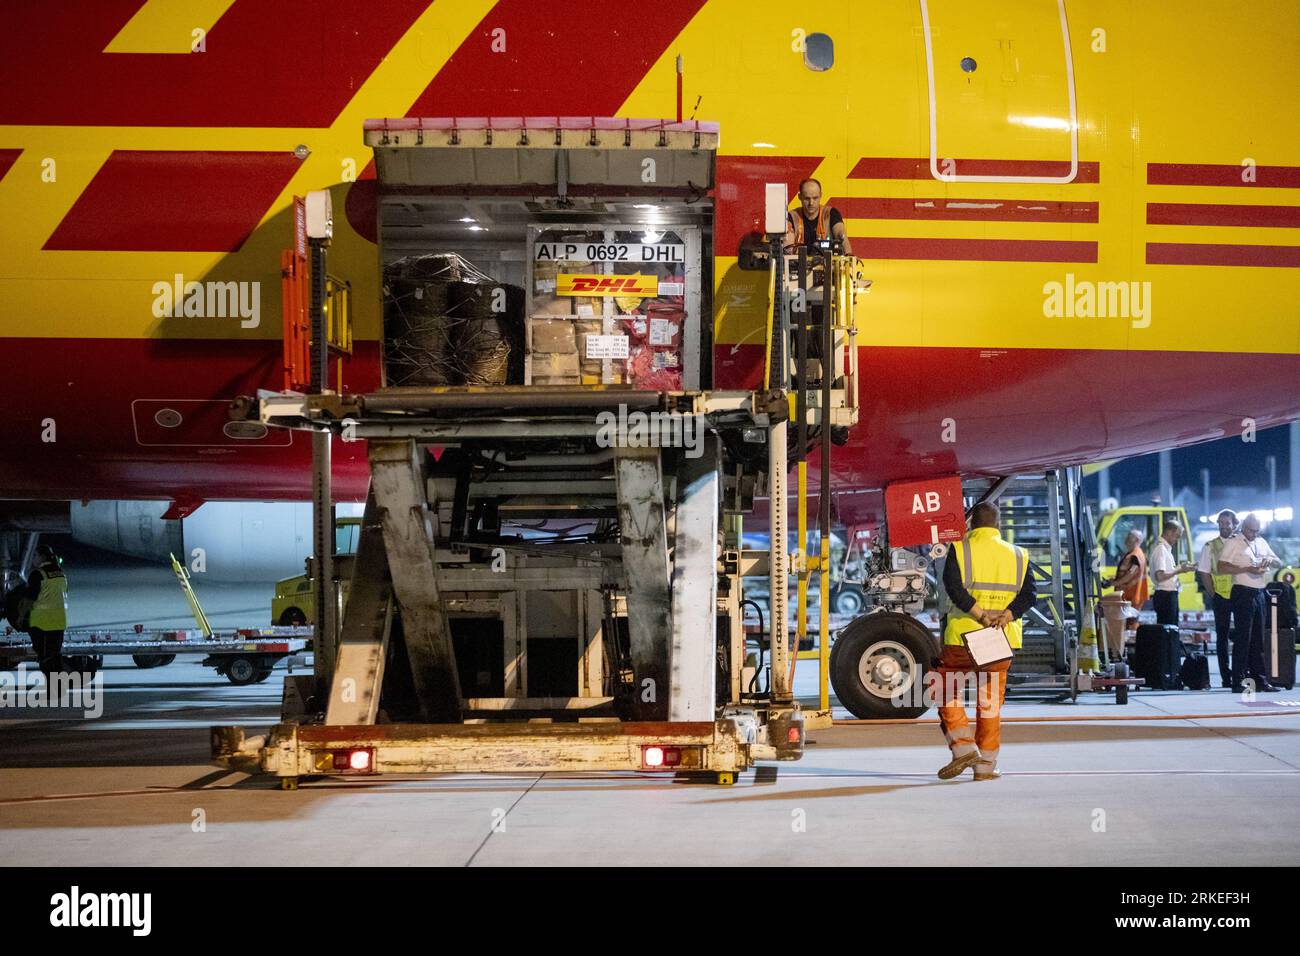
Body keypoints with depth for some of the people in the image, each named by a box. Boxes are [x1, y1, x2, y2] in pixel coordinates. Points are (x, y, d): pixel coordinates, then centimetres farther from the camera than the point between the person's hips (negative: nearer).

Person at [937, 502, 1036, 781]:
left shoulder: (960, 550, -1)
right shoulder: (1017, 555, 8)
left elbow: (953, 588, -17)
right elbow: (1028, 595, -4)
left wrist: (980, 614, -19)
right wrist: (1006, 616, -14)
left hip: (962, 637, -3)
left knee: (947, 694, 11)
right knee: (990, 701, 8)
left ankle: (963, 748, -3)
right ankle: (986, 766, 9)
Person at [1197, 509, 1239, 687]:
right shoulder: (1210, 546, 4)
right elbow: (1204, 574, 3)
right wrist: (1213, 596, -3)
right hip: (1221, 596, -1)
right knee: (1222, 636, 3)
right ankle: (1226, 676, 6)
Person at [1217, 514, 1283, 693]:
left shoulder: (1262, 543, 17)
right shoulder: (1233, 543, -3)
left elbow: (1279, 564, 21)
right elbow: (1222, 567, -12)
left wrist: (1271, 560, -2)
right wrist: (1248, 569, -18)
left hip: (1259, 594, 7)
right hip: (1243, 593, -7)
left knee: (1258, 639, 9)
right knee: (1242, 638, -7)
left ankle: (1259, 679, 14)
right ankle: (1238, 682, -6)